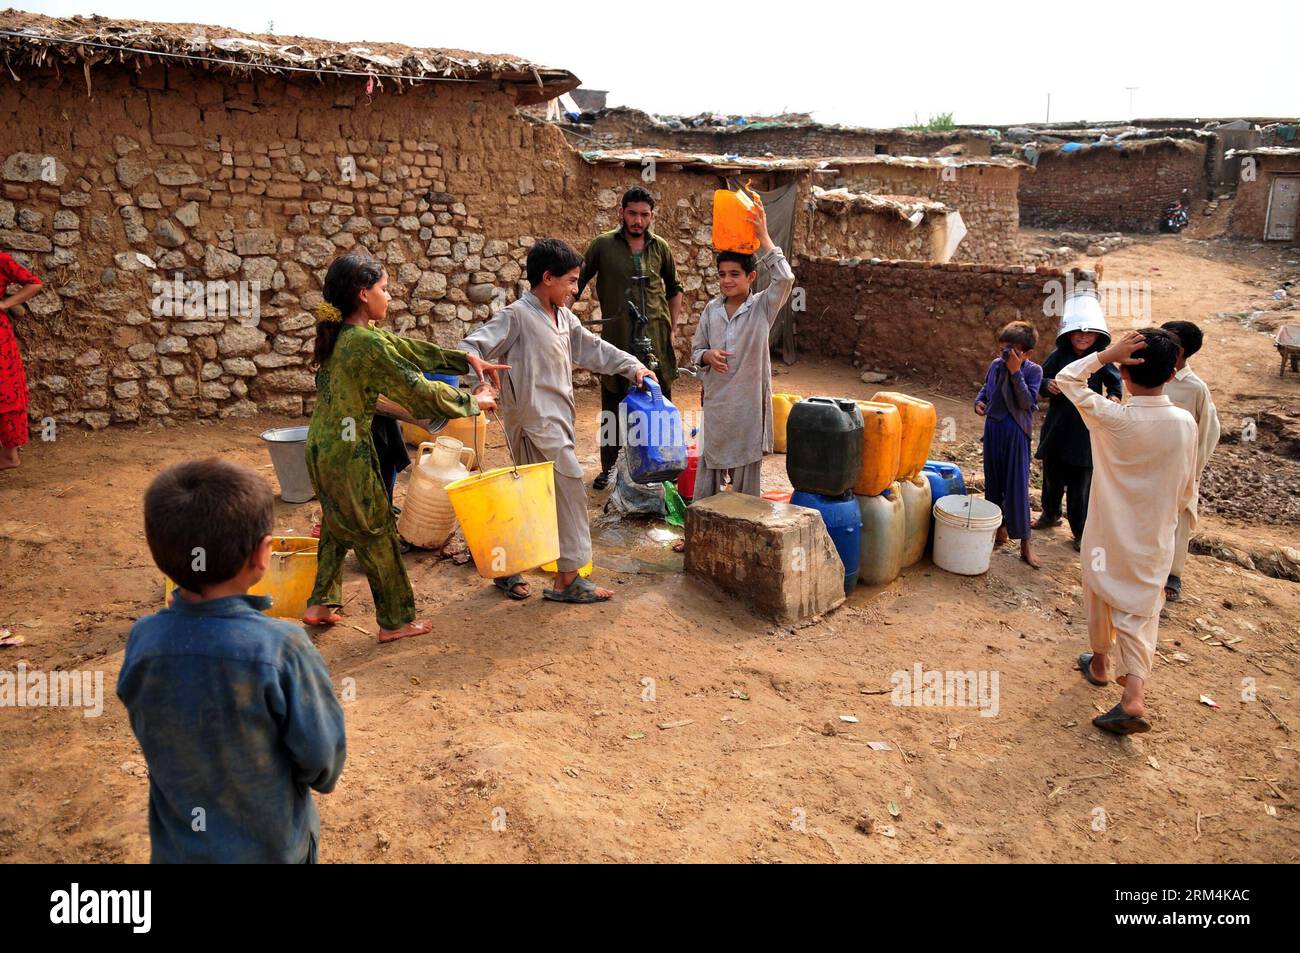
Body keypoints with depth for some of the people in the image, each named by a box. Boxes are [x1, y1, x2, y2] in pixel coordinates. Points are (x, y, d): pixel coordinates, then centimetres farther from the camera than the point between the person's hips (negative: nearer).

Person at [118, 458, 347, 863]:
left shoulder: (142, 640, -19)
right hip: (271, 845, -2)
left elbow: (154, 741, -3)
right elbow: (322, 761, -19)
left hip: (178, 847, 3)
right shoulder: (282, 647, -30)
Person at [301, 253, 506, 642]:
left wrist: (467, 359, 6)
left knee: (339, 525, 24)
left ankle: (322, 604, 34)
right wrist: (473, 403, -7)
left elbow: (409, 349, 8)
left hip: (321, 447, 9)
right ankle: (396, 621, 17)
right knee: (377, 534, 5)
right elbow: (418, 390, -19)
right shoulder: (367, 343, -22)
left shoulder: (340, 333, 7)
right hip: (349, 453, -9)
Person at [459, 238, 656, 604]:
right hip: (536, 420, -9)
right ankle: (568, 580, 2)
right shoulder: (516, 316, -12)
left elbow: (592, 348, 22)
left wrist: (632, 366, 12)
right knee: (570, 486, -7)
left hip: (556, 419, 9)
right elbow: (471, 348, -16)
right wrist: (480, 384, -32)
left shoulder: (564, 317, 13)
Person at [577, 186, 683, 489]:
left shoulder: (660, 247, 8)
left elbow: (674, 289, 20)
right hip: (617, 337, -2)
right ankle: (608, 468, 17)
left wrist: (672, 327, 14)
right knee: (613, 406, 5)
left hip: (656, 339, 2)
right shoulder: (603, 245, 0)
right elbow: (577, 284, 5)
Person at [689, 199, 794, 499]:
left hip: (749, 403, -3)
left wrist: (763, 236, -23)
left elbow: (785, 278, -26)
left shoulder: (762, 306, -7)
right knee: (706, 475, 11)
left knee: (746, 479, 8)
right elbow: (695, 351, 11)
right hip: (715, 402, 4)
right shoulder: (712, 309, 4)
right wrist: (708, 356, -13)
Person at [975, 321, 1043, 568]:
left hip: (1016, 433, -5)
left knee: (1017, 485, -5)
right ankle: (999, 527, 28)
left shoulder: (1033, 371, -11)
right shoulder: (996, 364, 3)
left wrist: (1015, 372, -25)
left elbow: (1026, 402, -20)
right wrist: (979, 400, 0)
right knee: (993, 481, 12)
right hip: (993, 428, 5)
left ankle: (1025, 542, 2)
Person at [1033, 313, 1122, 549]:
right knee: (1052, 476, 18)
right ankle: (1050, 514, 41)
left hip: (1086, 431, -2)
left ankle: (1081, 532, 16)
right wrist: (1048, 385, -19)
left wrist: (1113, 397, -13)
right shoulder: (1058, 356, -2)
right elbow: (1040, 381, 2)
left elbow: (1116, 383, 7)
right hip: (1057, 428, 2)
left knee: (1081, 485, 2)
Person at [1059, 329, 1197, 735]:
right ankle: (1134, 695, -5)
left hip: (1108, 534, -1)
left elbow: (1066, 377, -9)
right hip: (1155, 541, 2)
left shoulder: (1111, 419, -21)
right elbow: (1187, 489, 0)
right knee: (1140, 611, 8)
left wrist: (1108, 353, -20)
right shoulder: (1184, 423, -12)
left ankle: (1101, 663, 42)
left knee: (1101, 598, 21)